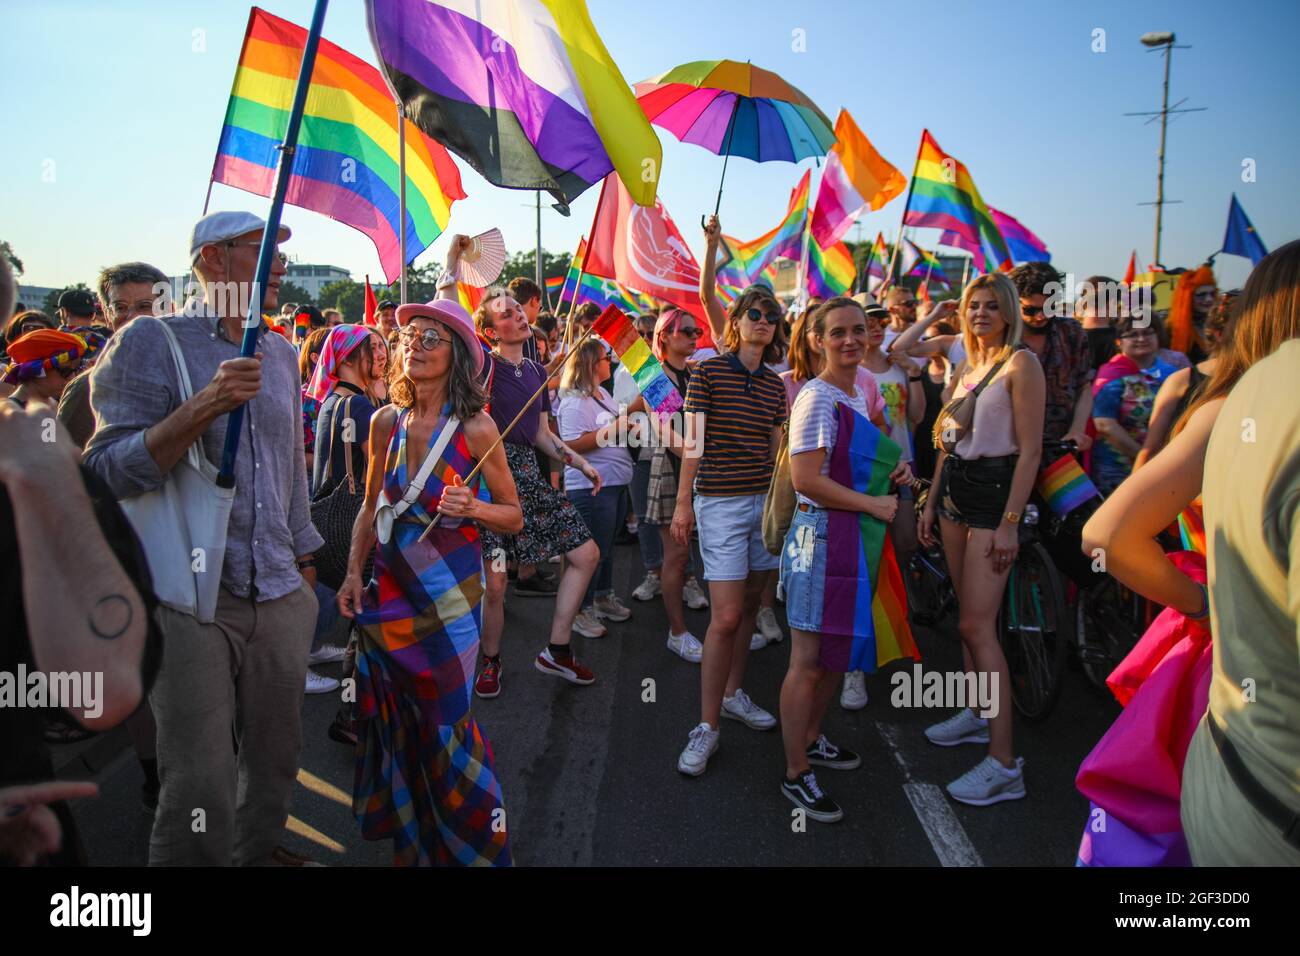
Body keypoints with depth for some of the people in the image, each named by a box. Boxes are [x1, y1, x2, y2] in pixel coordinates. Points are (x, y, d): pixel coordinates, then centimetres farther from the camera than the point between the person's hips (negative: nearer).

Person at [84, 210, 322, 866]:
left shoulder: (282, 353, 12)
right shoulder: (152, 343, -6)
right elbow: (106, 474, -13)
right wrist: (203, 408, -25)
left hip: (279, 595, 6)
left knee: (275, 756, 16)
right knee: (200, 784, -1)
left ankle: (258, 852, 37)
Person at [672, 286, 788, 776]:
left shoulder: (775, 384, 10)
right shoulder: (709, 371, -4)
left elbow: (777, 447, 13)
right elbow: (694, 441, -6)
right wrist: (682, 503, -7)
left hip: (765, 500, 5)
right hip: (721, 502, -5)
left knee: (749, 605, 12)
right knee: (726, 617, -9)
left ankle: (733, 693, 30)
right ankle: (706, 726, 0)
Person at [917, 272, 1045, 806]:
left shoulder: (1020, 363, -9)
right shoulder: (968, 367, 15)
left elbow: (1030, 448, -15)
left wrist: (1010, 521, -20)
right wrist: (932, 501, 16)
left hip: (995, 491, -8)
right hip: (956, 490, 8)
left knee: (977, 626, -12)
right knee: (968, 617, 14)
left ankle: (1004, 764, -7)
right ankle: (977, 714, 30)